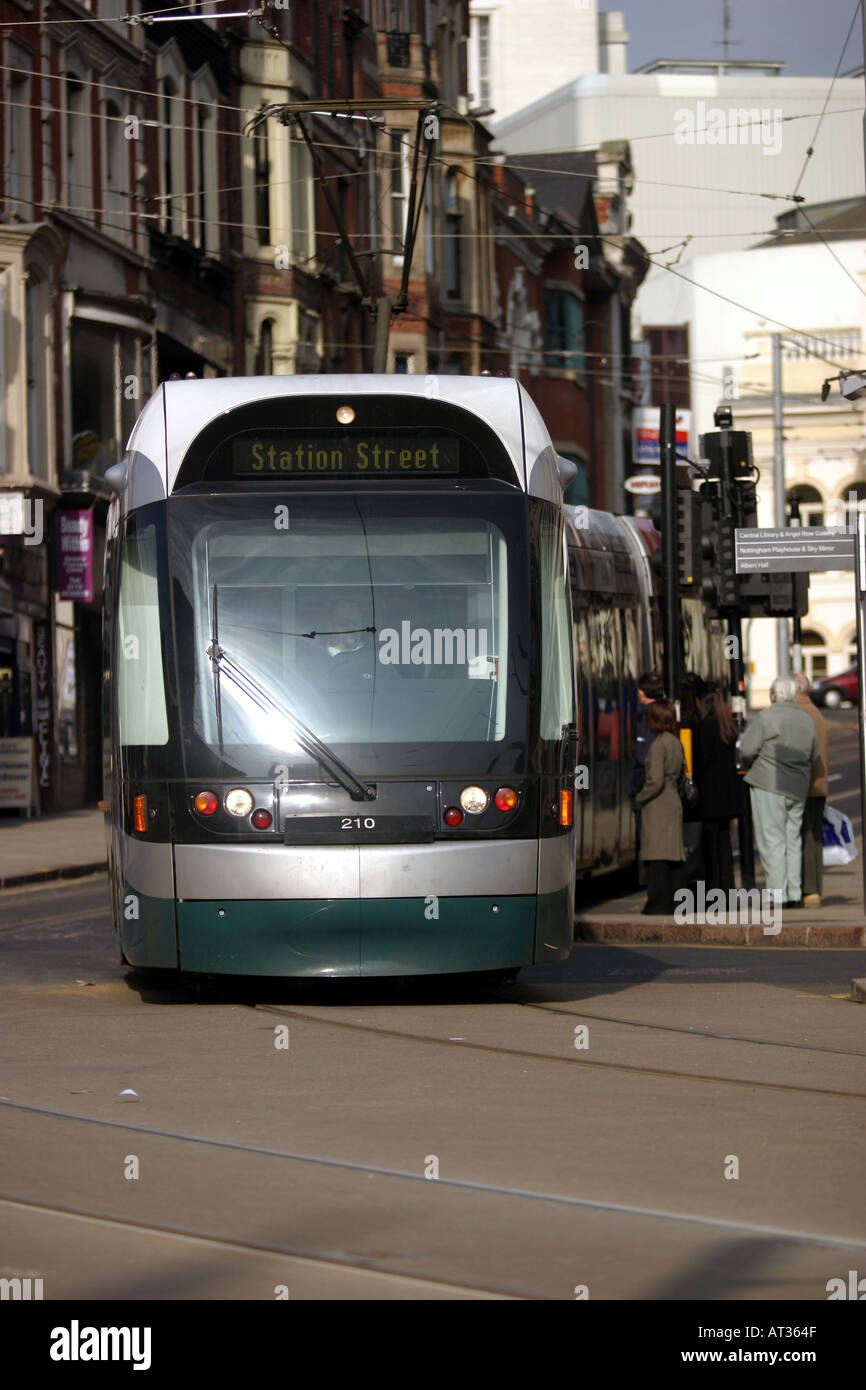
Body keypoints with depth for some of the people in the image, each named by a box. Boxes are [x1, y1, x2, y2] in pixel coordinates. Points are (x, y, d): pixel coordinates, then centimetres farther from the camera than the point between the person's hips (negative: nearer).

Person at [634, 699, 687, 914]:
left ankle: (659, 903, -8)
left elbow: (655, 781, -19)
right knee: (674, 854, 12)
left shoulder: (659, 744, -14)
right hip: (674, 802, 8)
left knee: (657, 858, -7)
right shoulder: (676, 742, 10)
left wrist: (640, 798, -6)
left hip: (658, 806, -8)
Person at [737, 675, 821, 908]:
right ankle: (794, 894, 12)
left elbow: (747, 750, -14)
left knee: (772, 841, -4)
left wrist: (749, 766, 6)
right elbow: (815, 755, 15)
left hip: (769, 786, -6)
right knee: (792, 840, 12)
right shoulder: (806, 720, 9)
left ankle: (778, 895, -7)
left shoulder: (766, 717, -11)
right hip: (798, 789, 6)